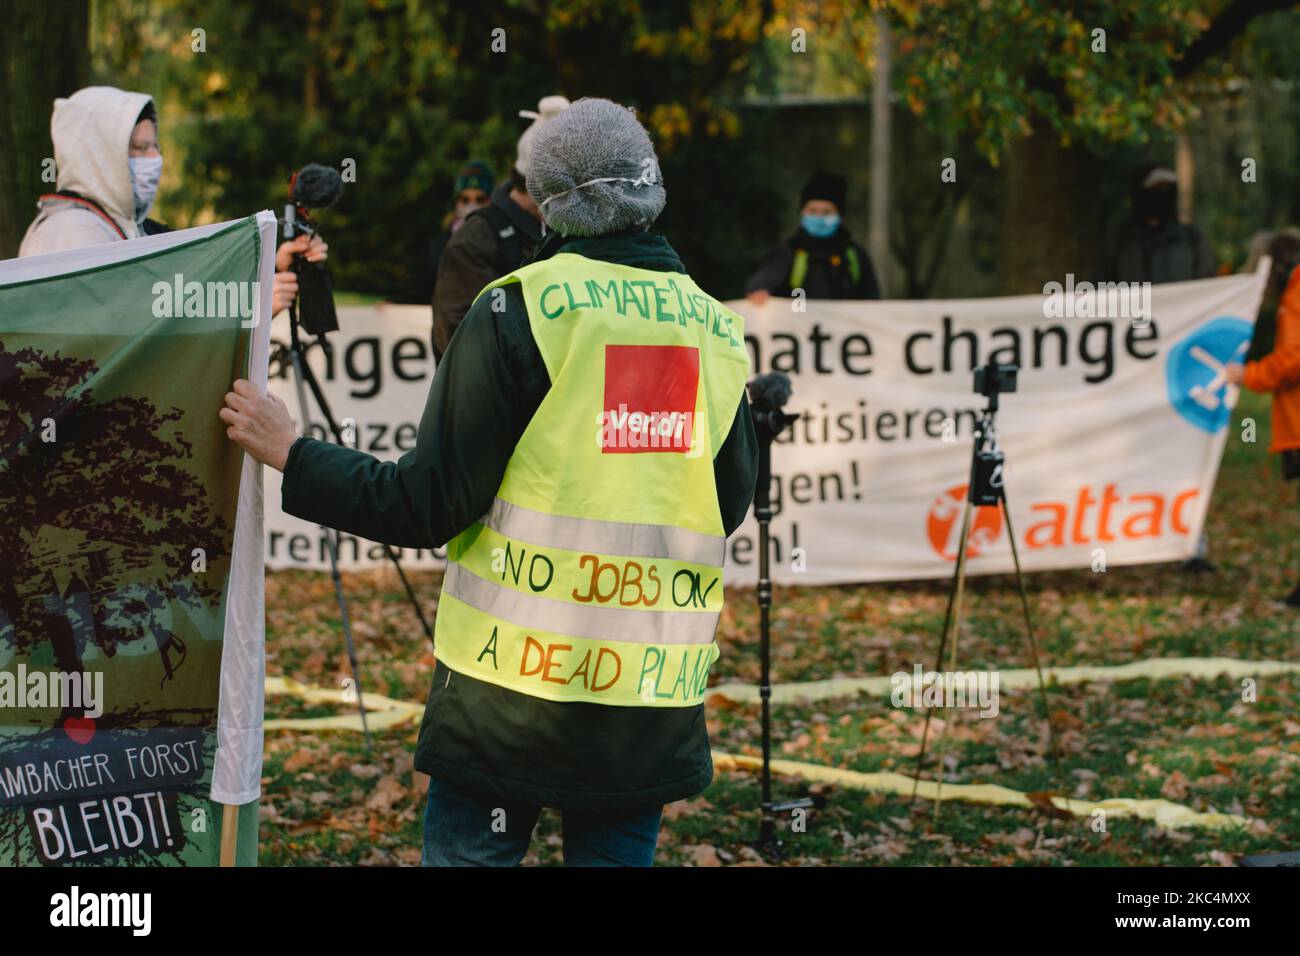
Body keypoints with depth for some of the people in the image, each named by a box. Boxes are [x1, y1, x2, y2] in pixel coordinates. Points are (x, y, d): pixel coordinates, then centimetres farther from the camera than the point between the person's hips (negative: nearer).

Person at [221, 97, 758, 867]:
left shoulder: (518, 311, -7)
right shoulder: (718, 330, 6)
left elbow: (429, 506, -9)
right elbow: (729, 509, 16)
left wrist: (290, 454, 0)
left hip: (515, 684, -4)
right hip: (655, 700, 4)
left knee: (467, 852, 4)